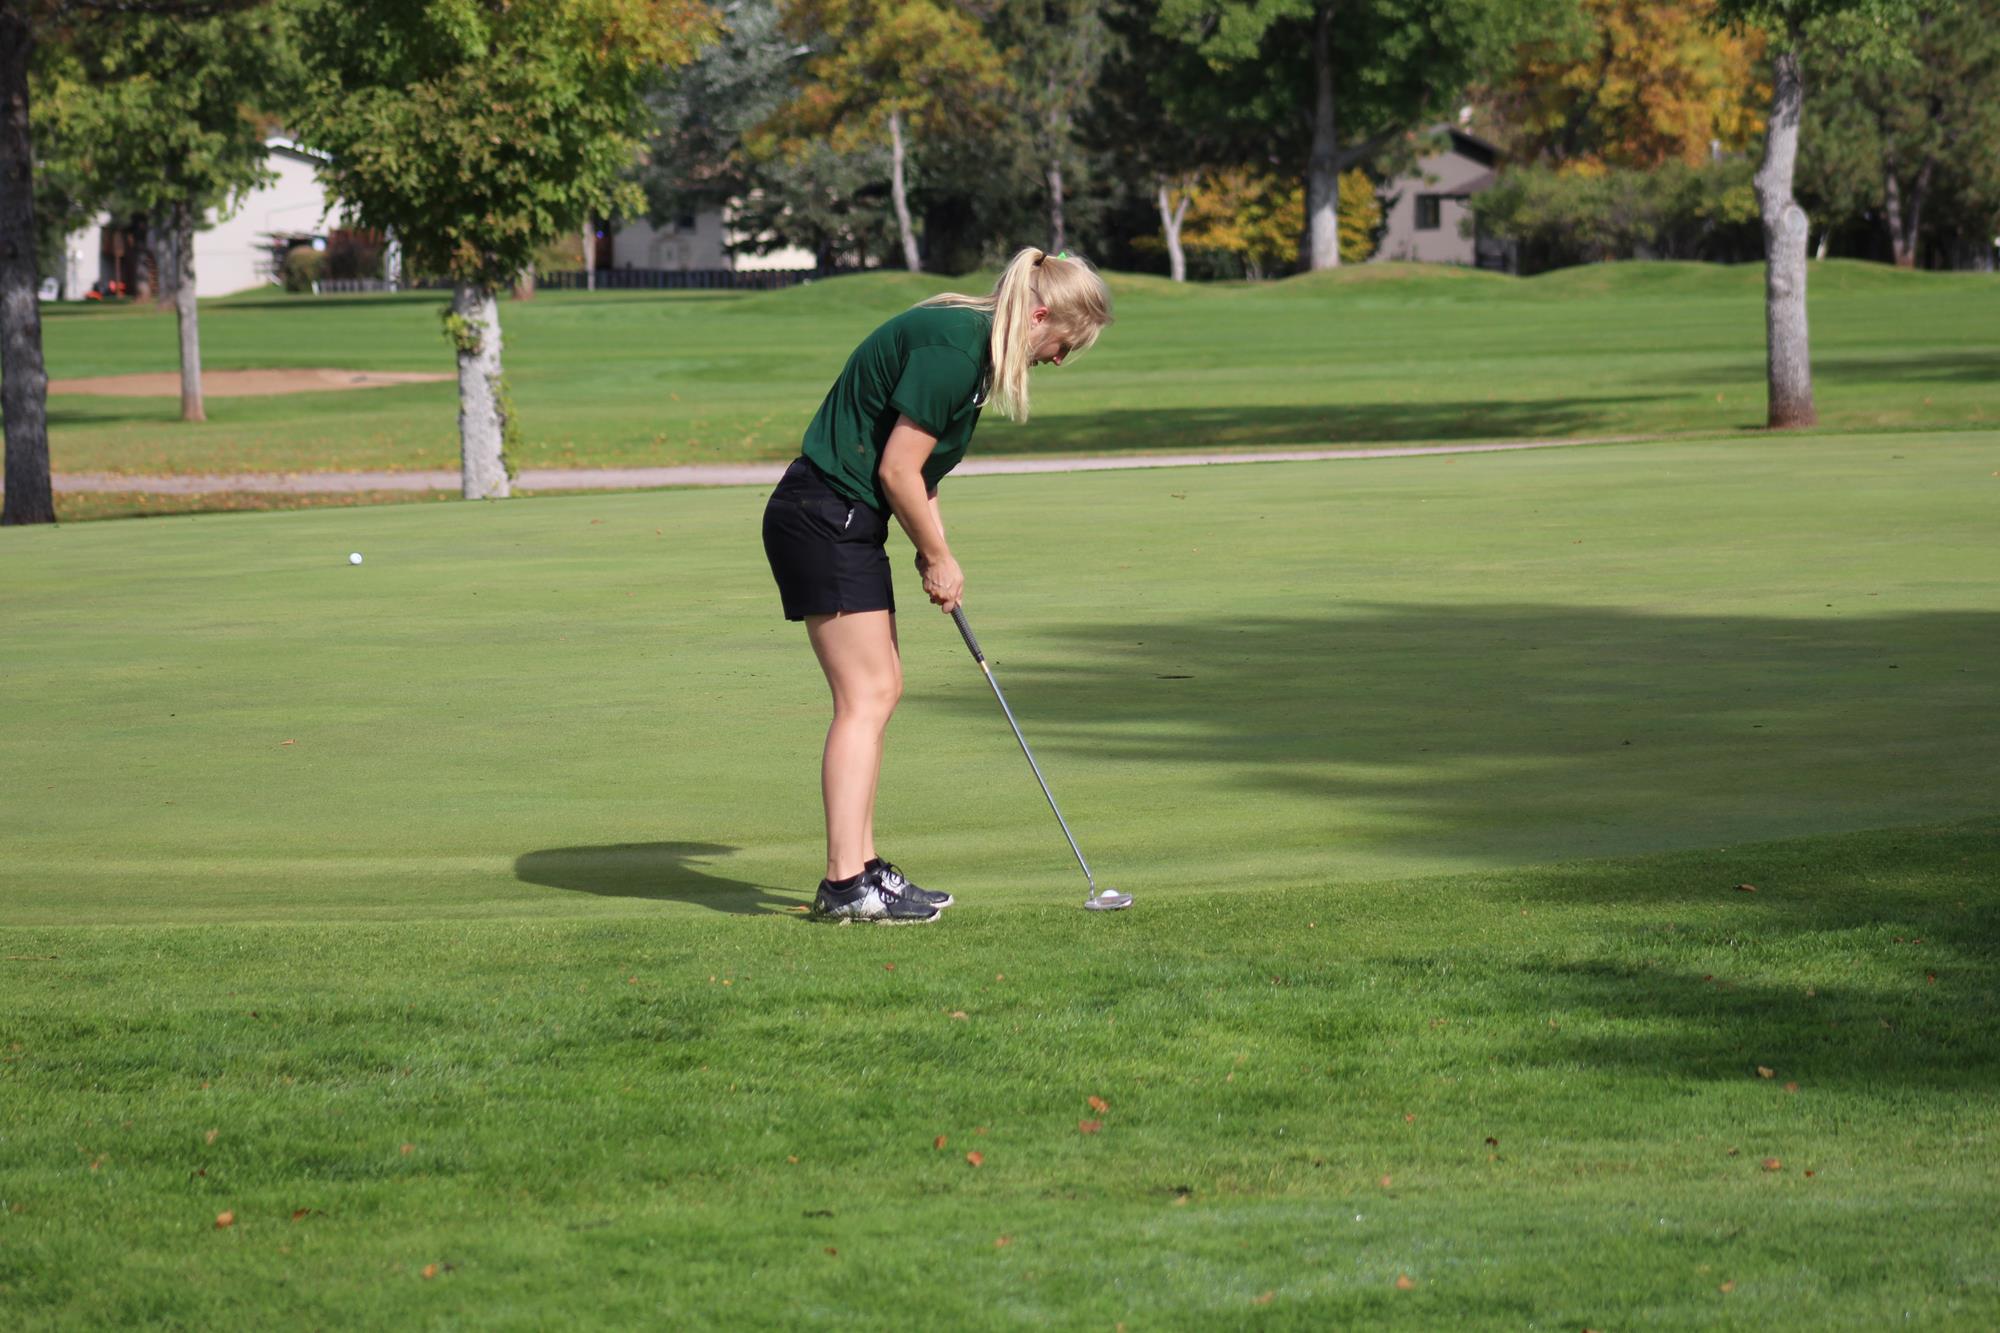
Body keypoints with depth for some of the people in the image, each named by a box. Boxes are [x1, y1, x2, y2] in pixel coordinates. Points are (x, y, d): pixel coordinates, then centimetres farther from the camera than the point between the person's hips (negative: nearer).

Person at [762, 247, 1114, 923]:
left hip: (847, 523, 11)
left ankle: (859, 867, 15)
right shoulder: (953, 346, -19)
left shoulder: (969, 339, 13)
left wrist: (935, 551, 11)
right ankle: (846, 884, -11)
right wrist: (938, 558, -6)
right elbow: (897, 470, -19)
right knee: (866, 695, -11)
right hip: (826, 519, -11)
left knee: (880, 689, 12)